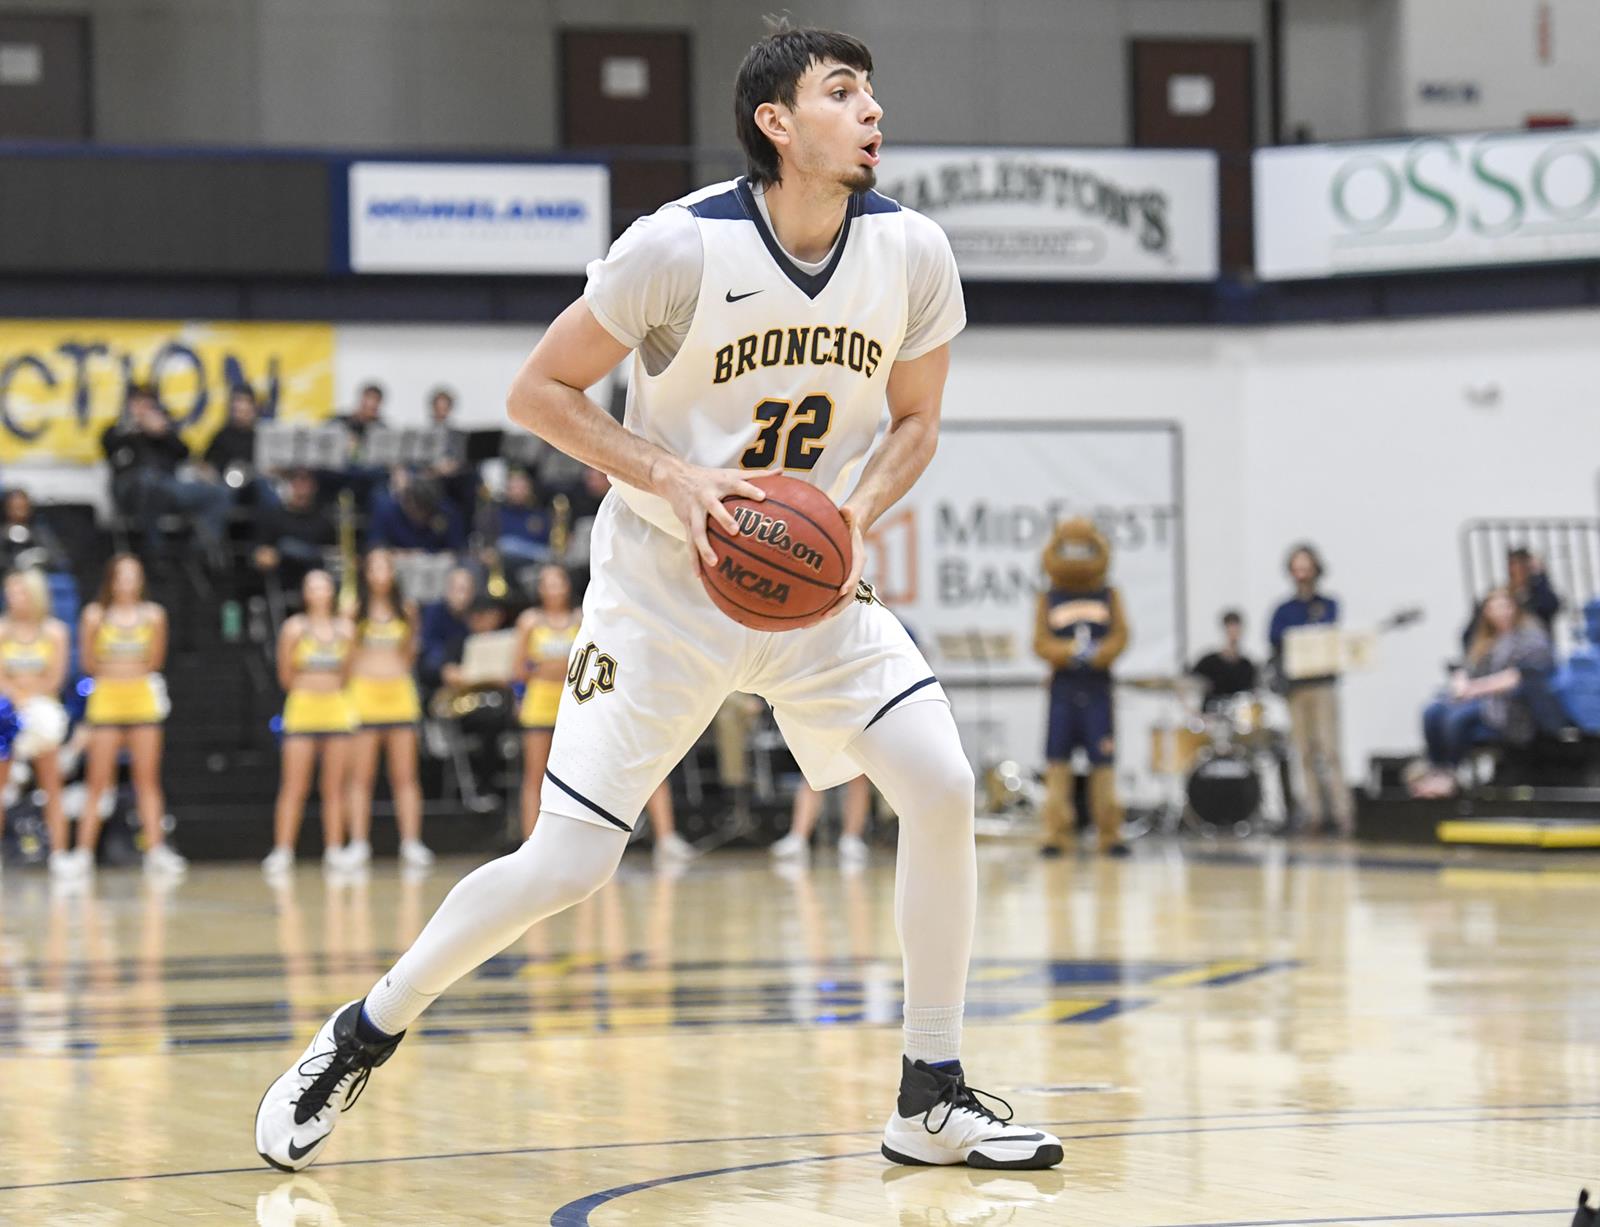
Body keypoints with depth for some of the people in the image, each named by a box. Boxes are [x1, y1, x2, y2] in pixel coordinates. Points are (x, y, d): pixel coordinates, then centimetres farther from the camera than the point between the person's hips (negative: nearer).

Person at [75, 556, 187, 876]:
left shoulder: (153, 614, 2)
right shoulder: (96, 614, -3)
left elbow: (154, 660, 8)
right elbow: (89, 663, 2)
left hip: (143, 697, 2)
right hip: (106, 698, -2)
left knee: (148, 780, 2)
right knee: (98, 781, -2)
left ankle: (155, 849, 2)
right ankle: (84, 852, 0)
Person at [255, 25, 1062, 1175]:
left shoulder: (913, 252, -7)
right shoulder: (683, 245, -19)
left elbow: (914, 422, 8)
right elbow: (539, 391, -10)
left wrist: (855, 516, -11)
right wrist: (673, 479, -22)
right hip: (664, 589, -4)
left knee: (943, 789, -15)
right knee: (565, 864, -7)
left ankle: (933, 1100, -1)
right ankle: (361, 1038, 16)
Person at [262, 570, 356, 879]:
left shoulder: (345, 628, 9)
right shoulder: (295, 628, 1)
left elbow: (347, 676, 13)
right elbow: (285, 677, 1)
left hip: (337, 711, 3)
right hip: (302, 709, -3)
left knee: (335, 788, 2)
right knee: (293, 787, -7)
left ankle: (334, 852, 7)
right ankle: (282, 852, -6)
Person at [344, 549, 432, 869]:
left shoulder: (406, 609, 11)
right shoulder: (355, 610, 3)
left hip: (400, 694, 2)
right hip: (365, 692, -2)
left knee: (405, 776, 1)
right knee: (361, 777, -2)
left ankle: (411, 842, 1)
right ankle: (358, 844, -1)